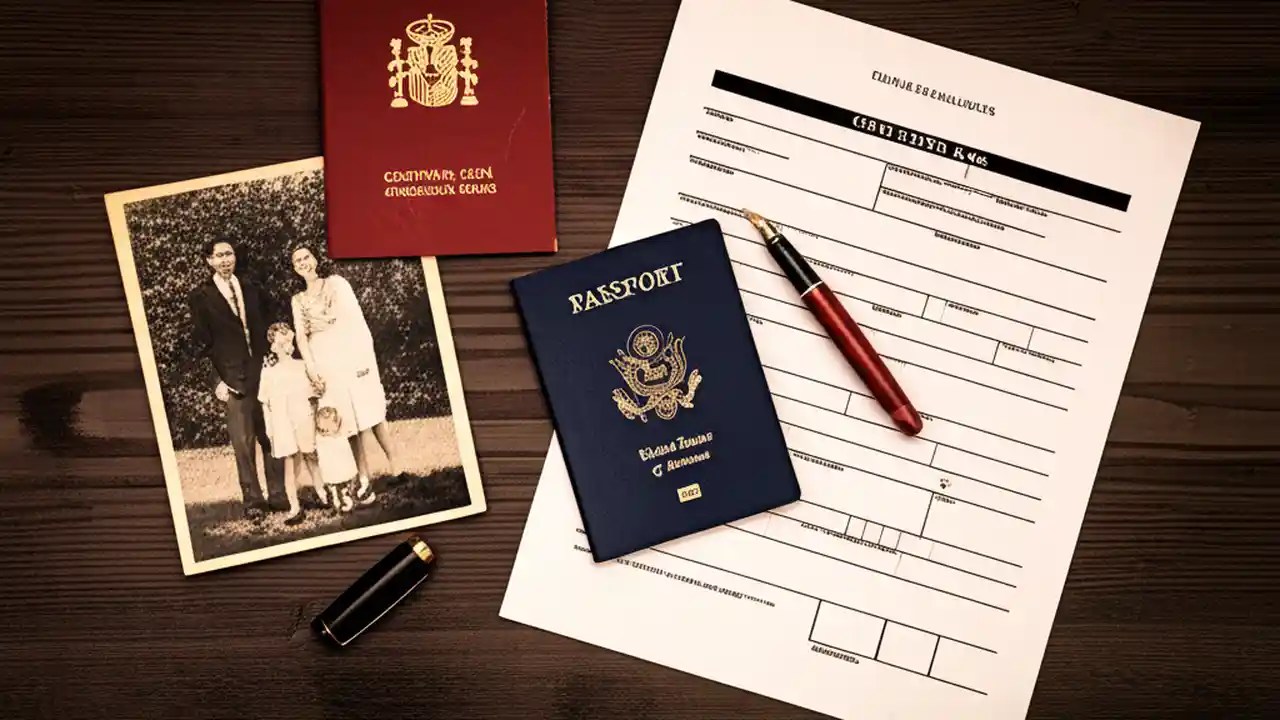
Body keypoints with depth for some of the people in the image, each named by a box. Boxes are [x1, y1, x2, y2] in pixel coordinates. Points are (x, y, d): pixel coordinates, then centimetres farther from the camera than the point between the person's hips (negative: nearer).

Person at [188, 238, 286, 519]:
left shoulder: (252, 289, 13)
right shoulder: (200, 297, 2)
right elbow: (202, 343, 0)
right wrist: (215, 380, -7)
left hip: (265, 373, 3)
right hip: (234, 378, -3)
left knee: (272, 437, 4)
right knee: (243, 443, -4)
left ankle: (278, 494, 12)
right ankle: (252, 499, 4)